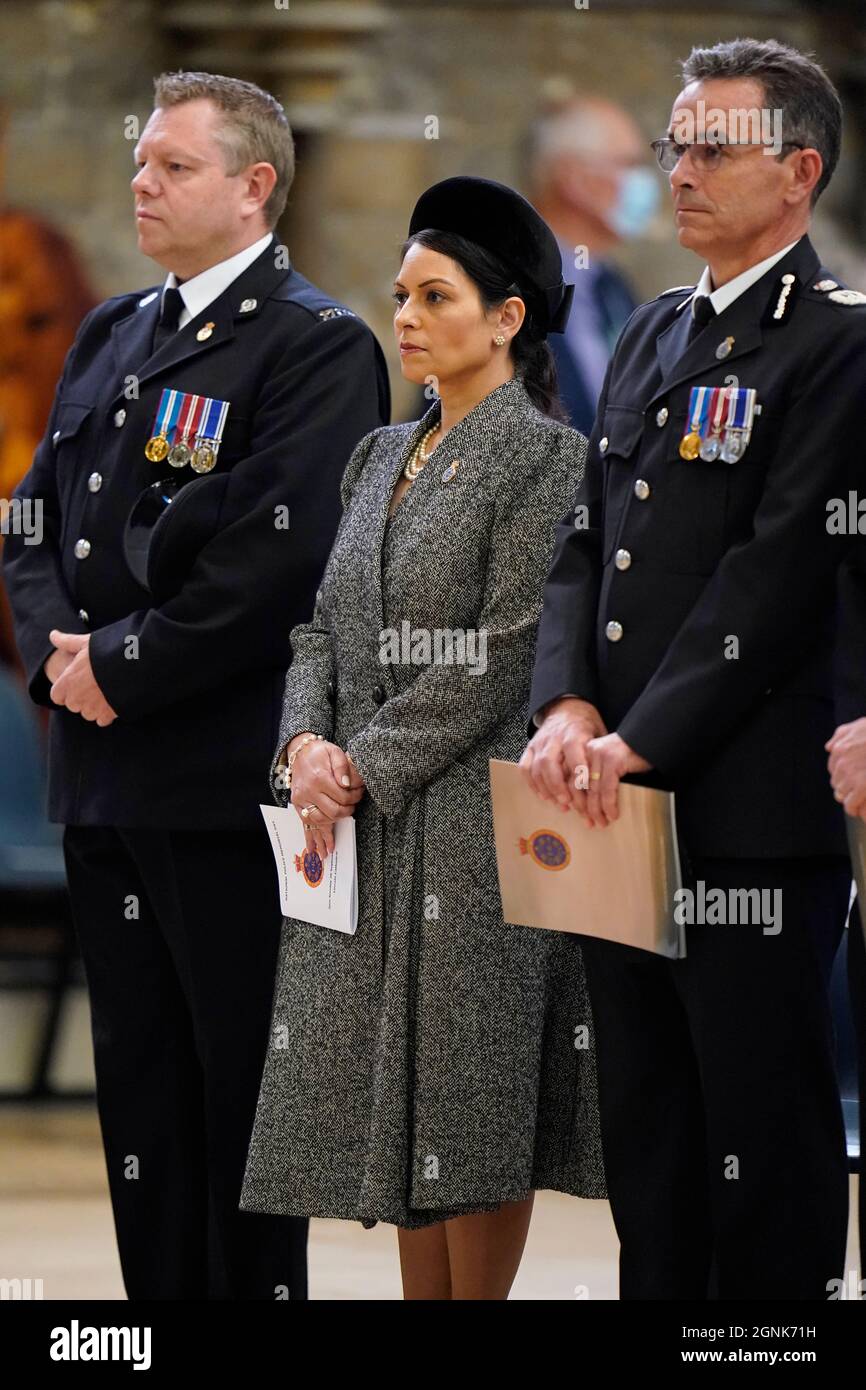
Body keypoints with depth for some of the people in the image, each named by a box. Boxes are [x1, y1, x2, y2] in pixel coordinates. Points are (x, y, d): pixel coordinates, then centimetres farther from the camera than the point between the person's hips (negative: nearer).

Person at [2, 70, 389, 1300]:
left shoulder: (317, 346, -9)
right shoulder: (109, 337, 17)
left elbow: (279, 556, -18)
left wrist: (124, 666, -14)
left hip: (226, 781, -8)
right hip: (105, 778, 8)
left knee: (242, 1092, -2)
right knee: (140, 1090, 12)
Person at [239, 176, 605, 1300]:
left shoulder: (544, 459, -8)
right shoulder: (381, 458, 15)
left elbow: (502, 659, -14)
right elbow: (327, 624, 13)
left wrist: (366, 766, -13)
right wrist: (307, 745, -6)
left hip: (469, 818, -7)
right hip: (363, 828, 7)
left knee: (468, 1103, -3)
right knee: (394, 1101, 8)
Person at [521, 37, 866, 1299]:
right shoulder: (653, 336, 17)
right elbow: (585, 542, 15)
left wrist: (643, 741, -16)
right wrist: (566, 707, -2)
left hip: (750, 811, -8)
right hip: (621, 812, 8)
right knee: (644, 1130, 13)